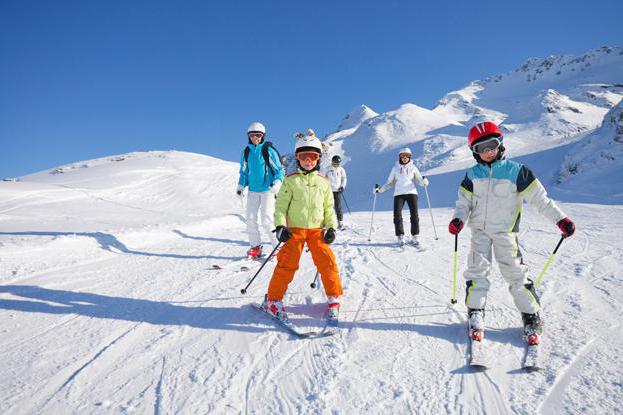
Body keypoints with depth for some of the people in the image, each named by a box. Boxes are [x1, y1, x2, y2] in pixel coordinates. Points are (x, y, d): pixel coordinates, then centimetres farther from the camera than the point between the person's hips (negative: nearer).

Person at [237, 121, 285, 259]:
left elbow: (279, 169, -4)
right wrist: (241, 185, 7)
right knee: (250, 219, 3)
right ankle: (255, 246, 16)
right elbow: (244, 172, 19)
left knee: (267, 220, -10)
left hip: (268, 189, -5)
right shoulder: (246, 152, 8)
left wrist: (277, 183, -19)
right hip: (253, 190, 5)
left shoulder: (269, 150, -6)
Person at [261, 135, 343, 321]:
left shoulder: (324, 183, 10)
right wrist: (280, 226, -12)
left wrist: (331, 227, 3)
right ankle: (273, 299, 6)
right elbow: (281, 205, 0)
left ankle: (334, 298, 14)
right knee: (287, 263, -8)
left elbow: (329, 208, 14)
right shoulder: (291, 180, 1)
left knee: (327, 262, -5)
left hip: (317, 230, 2)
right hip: (294, 229, -2)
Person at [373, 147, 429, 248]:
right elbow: (390, 183, 14)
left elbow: (419, 180, 6)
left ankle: (415, 238, -1)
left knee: (414, 215, -9)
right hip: (398, 194, 0)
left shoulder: (413, 167, 10)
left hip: (411, 192, 0)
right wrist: (380, 189, 1)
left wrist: (424, 181, -16)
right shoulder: (395, 168, 11)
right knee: (397, 216, -11)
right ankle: (400, 238, -3)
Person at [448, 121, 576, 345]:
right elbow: (464, 202, 4)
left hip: (505, 231, -2)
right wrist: (458, 219, -15)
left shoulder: (515, 170, -5)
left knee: (515, 273, -1)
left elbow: (539, 198, -3)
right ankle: (475, 314, 10)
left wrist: (561, 219, -6)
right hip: (479, 230, 2)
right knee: (477, 271, -1)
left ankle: (532, 317, 12)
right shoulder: (472, 175, 3)